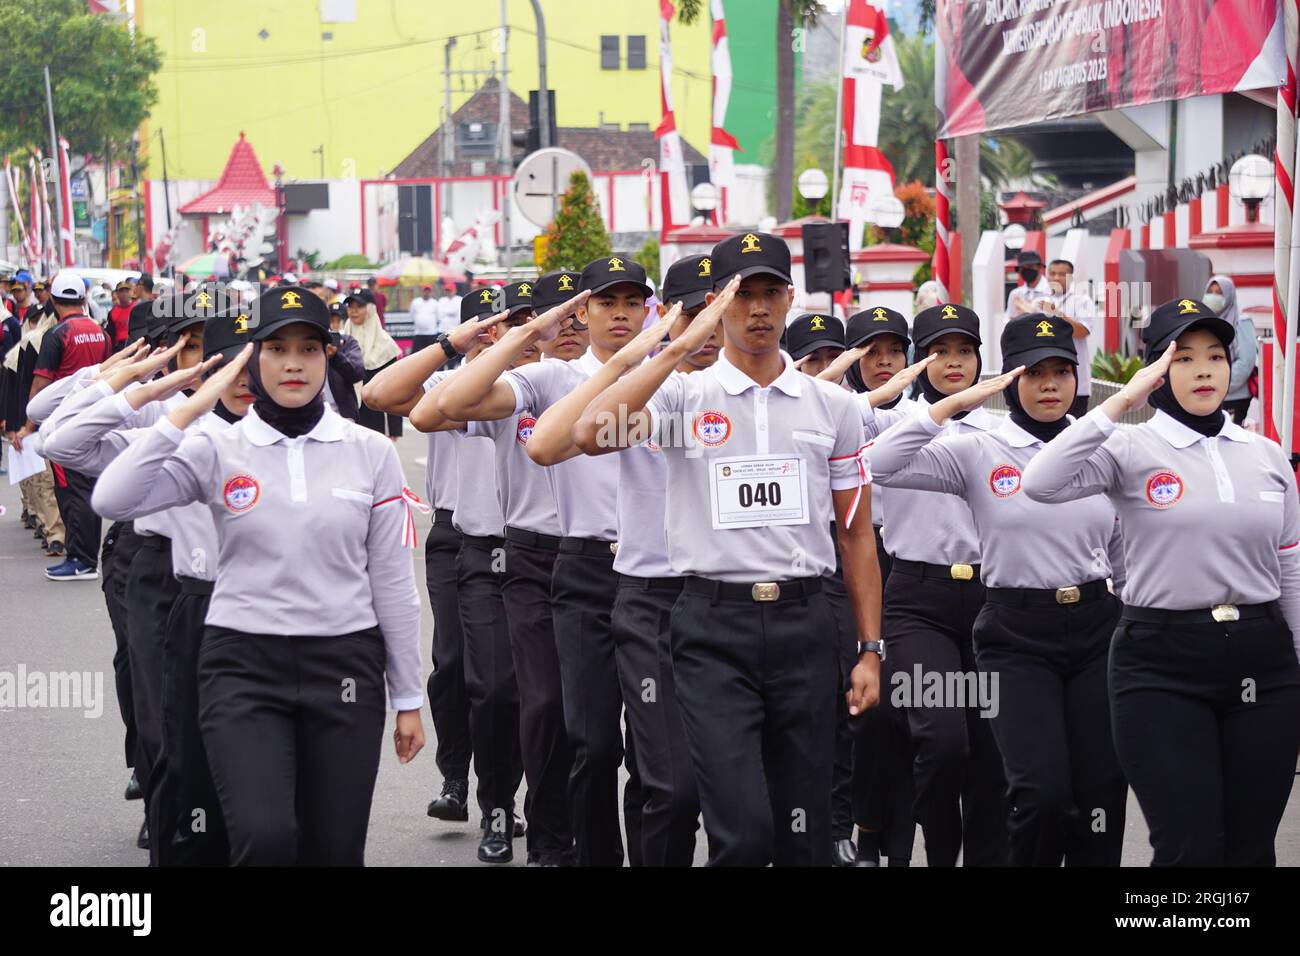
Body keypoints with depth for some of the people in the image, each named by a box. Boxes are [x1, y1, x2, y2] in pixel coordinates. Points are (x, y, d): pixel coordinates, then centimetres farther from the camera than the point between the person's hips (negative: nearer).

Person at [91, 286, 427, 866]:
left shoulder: (370, 453, 3)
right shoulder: (217, 451, 0)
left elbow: (392, 583, 6)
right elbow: (113, 500, -15)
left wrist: (408, 698, 7)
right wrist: (190, 411, -14)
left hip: (344, 666, 2)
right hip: (243, 666, -2)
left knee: (334, 852, 4)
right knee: (263, 839, -22)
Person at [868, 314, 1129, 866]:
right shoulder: (979, 452, -1)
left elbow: (1124, 561, 15)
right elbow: (879, 468, -15)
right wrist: (952, 404, -14)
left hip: (1097, 632, 3)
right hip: (1016, 636, -3)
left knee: (1100, 796, 1)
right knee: (1042, 792, -16)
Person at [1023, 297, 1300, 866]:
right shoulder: (1131, 450, -3)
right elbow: (1041, 483, -22)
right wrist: (1123, 400, -20)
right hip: (1162, 668, -4)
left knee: (1250, 851, 6)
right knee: (1190, 851, -9)